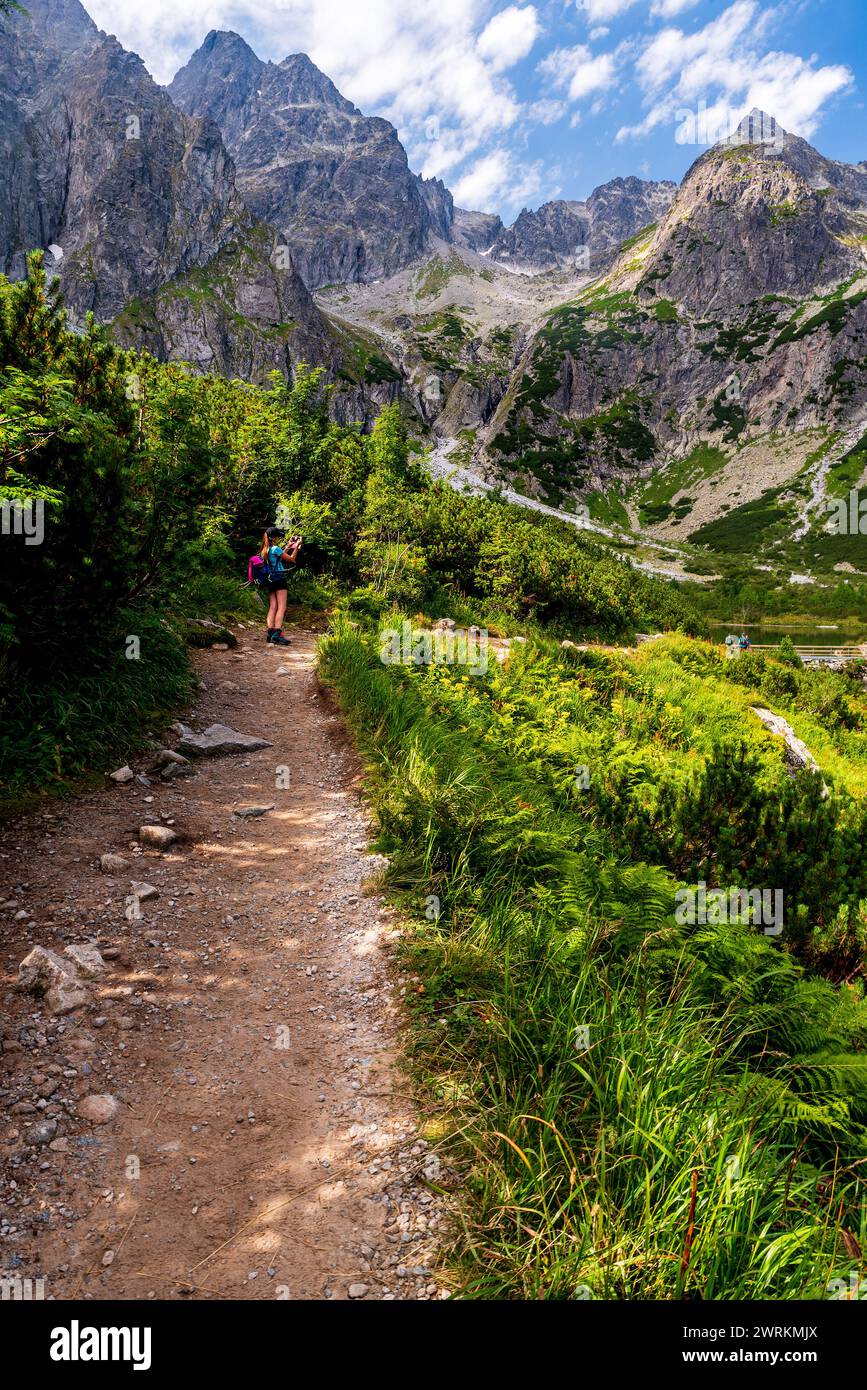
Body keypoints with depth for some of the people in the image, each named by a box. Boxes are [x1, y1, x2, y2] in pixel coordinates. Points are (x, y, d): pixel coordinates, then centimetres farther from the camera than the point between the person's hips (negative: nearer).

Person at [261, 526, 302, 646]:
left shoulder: (265, 550, 12)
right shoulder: (276, 548, -12)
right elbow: (291, 559, -6)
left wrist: (288, 546, 27)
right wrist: (297, 546, 4)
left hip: (270, 581, 8)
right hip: (280, 580, -8)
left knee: (272, 607, 6)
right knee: (281, 608, -10)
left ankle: (270, 633, 2)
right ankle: (277, 635, -18)